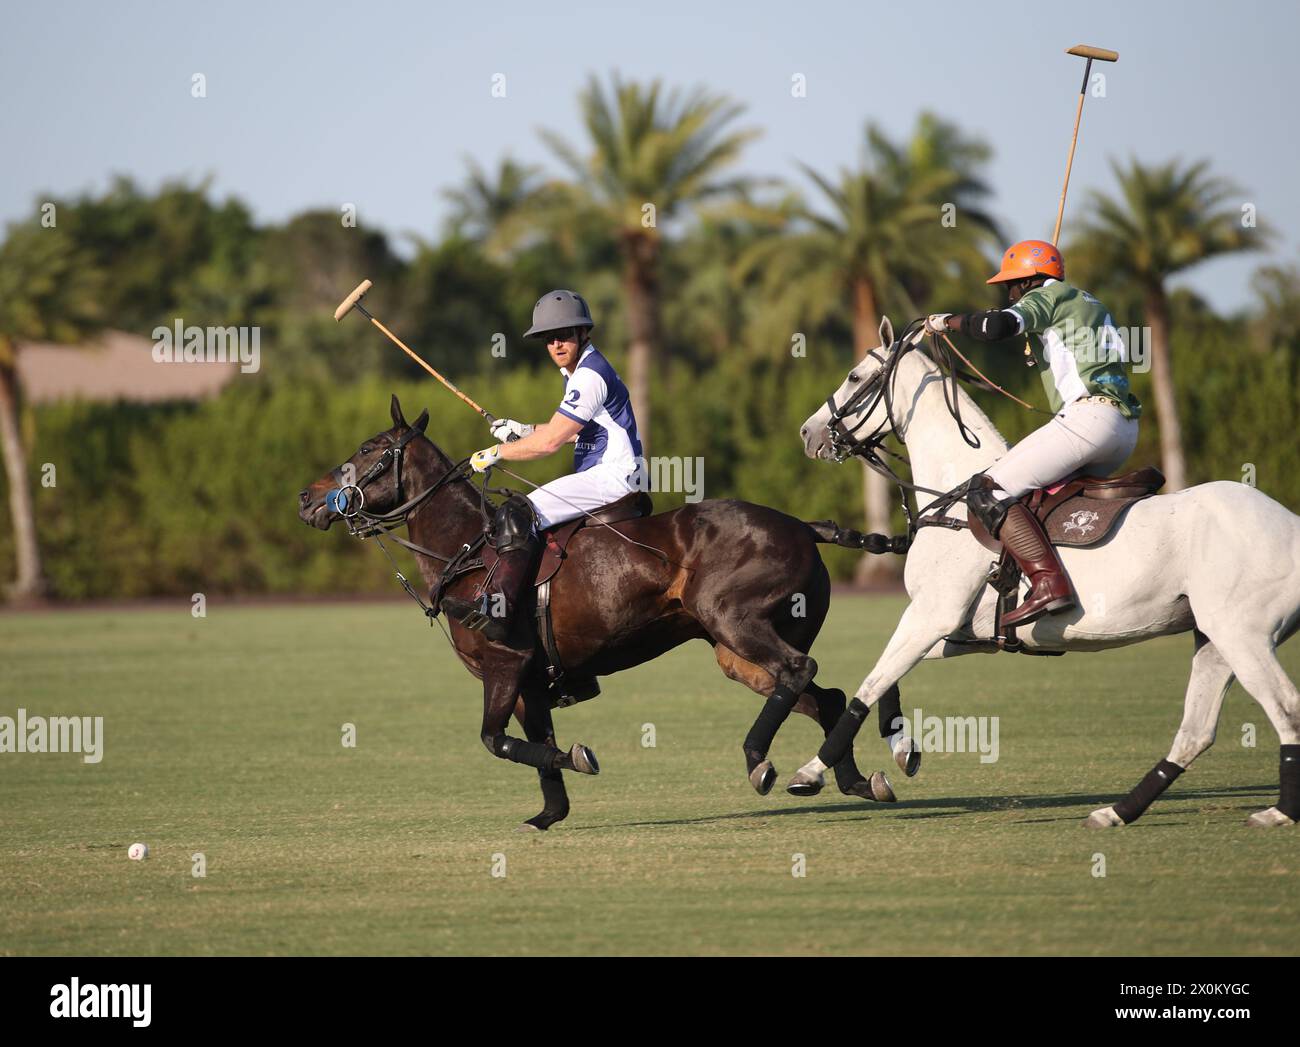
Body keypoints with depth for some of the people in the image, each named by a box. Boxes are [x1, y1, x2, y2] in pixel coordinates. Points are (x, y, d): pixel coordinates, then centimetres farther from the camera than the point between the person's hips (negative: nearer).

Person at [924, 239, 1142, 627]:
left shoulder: (1049, 295, 3)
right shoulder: (1090, 304, 31)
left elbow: (1000, 325, -15)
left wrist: (948, 321, -1)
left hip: (1089, 416, -10)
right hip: (1126, 430, 10)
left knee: (987, 491, -12)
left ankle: (1048, 582, -29)